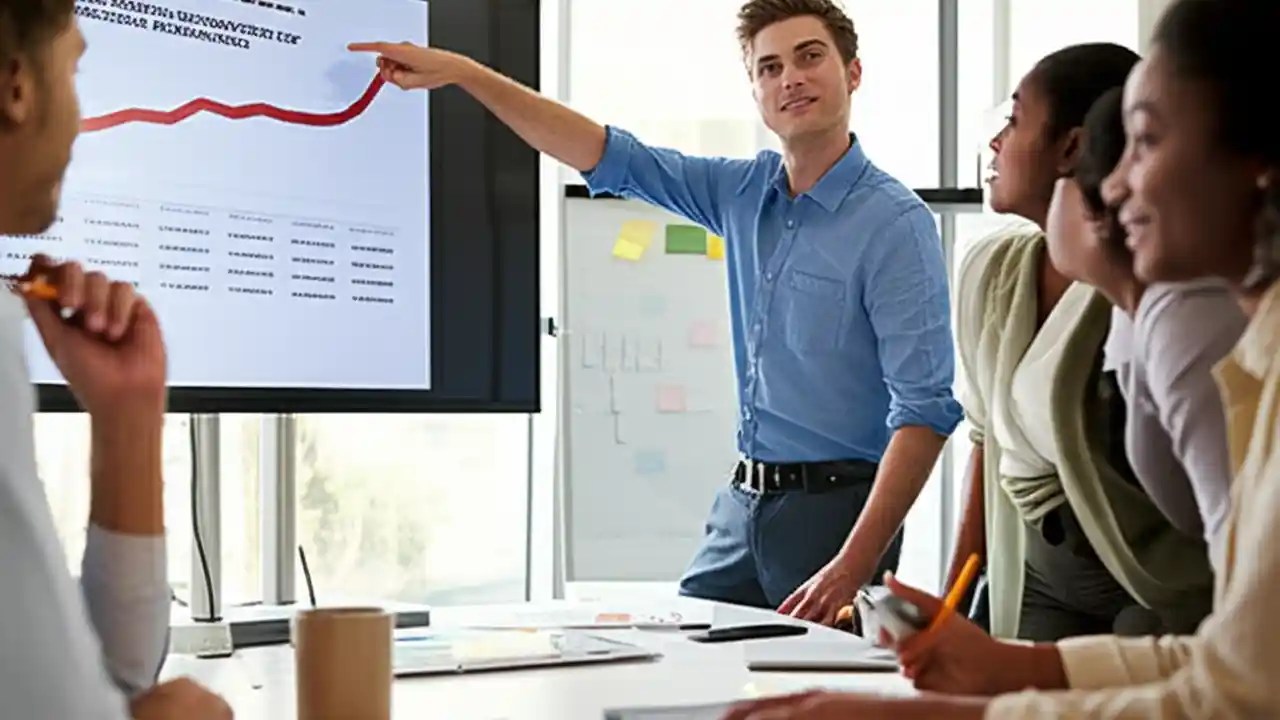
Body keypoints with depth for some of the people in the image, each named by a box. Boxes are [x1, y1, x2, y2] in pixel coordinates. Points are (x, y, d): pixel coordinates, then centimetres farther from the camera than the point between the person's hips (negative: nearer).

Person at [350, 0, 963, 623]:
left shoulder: (896, 224, -13)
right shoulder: (744, 193, 7)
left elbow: (925, 409, -18)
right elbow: (606, 155, 11)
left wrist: (853, 567, -26)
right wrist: (460, 72, 4)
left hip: (833, 508, -6)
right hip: (742, 503, 6)